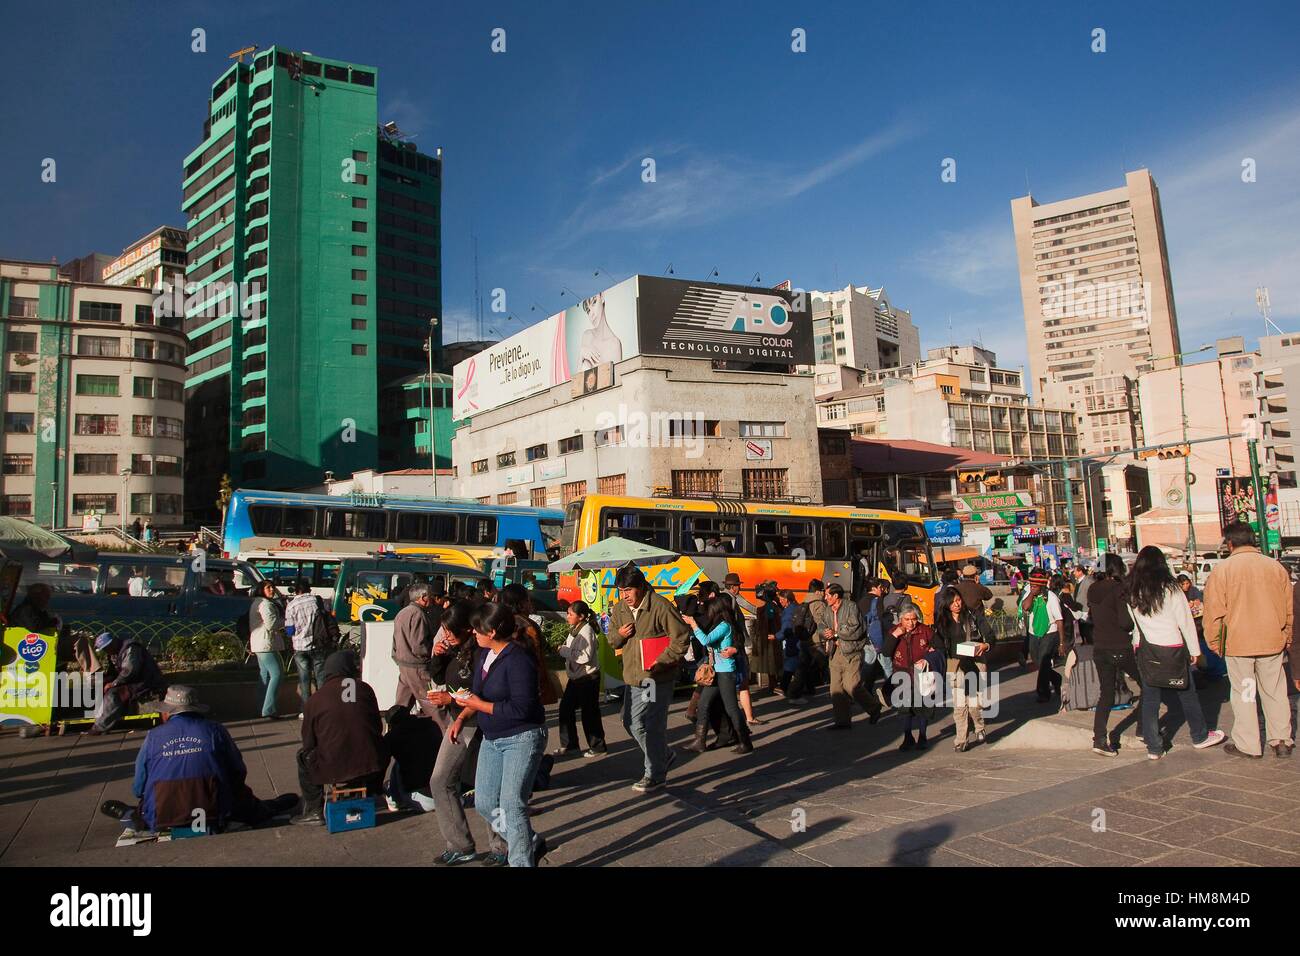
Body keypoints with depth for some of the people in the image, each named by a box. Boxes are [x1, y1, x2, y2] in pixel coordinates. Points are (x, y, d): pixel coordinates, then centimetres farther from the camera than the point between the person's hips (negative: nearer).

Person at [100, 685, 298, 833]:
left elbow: (138, 788, 6)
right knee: (241, 794, 25)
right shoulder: (215, 730, 1)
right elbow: (239, 774, 6)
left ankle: (136, 816, 4)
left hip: (161, 821, 1)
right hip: (214, 816, 0)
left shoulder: (153, 736, 1)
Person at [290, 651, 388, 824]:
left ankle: (313, 810, 22)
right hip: (371, 768, 2)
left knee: (304, 757, 25)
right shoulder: (365, 689, 3)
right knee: (378, 748, 33)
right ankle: (369, 795, 31)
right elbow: (378, 727, 12)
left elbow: (309, 743, 8)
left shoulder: (314, 700, 0)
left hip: (334, 771, -2)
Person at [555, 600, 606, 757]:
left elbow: (585, 656, -27)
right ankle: (569, 744, 21)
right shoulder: (574, 629, 10)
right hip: (575, 677, 9)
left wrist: (564, 650, -18)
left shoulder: (586, 631, -19)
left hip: (588, 678, -9)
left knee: (589, 712, 2)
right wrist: (563, 649, -1)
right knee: (565, 708, 9)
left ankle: (597, 746, 17)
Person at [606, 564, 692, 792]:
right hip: (633, 677, 8)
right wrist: (618, 634, -5)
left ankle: (655, 775, 14)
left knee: (654, 726, -3)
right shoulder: (619, 610, 7)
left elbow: (682, 637, -13)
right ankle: (663, 755, 36)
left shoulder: (661, 606, -14)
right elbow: (612, 640, 19)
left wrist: (662, 661, -19)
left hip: (657, 678, -7)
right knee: (631, 722, 14)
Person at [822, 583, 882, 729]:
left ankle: (874, 708, 15)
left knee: (851, 686, -10)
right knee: (836, 688, 5)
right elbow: (823, 628, 18)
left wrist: (836, 633, -15)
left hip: (851, 653, -7)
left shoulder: (851, 607, -10)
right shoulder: (829, 611, 12)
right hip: (836, 652, 7)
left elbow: (856, 631, -18)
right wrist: (826, 632, -6)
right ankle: (842, 721, 14)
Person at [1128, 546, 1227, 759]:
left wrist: (1137, 647, 9)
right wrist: (1194, 650, 4)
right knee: (1187, 692, 16)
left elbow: (1132, 622, 2)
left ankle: (1153, 747, 9)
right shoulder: (1170, 588, -8)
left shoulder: (1132, 592, -1)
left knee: (1150, 698, 6)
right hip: (1171, 648, -2)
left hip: (1143, 649, 2)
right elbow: (1185, 621, -4)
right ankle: (1200, 736, 33)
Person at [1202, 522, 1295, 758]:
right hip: (1272, 642, 3)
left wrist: (1214, 643, 5)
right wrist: (1286, 639, 23)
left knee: (1243, 694, 7)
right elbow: (1289, 608, 10)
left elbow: (1213, 613, -7)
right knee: (1275, 692, 15)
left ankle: (1247, 745, 12)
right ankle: (1281, 741, 21)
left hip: (1238, 644, -3)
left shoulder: (1221, 570, -9)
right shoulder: (1276, 567, 1)